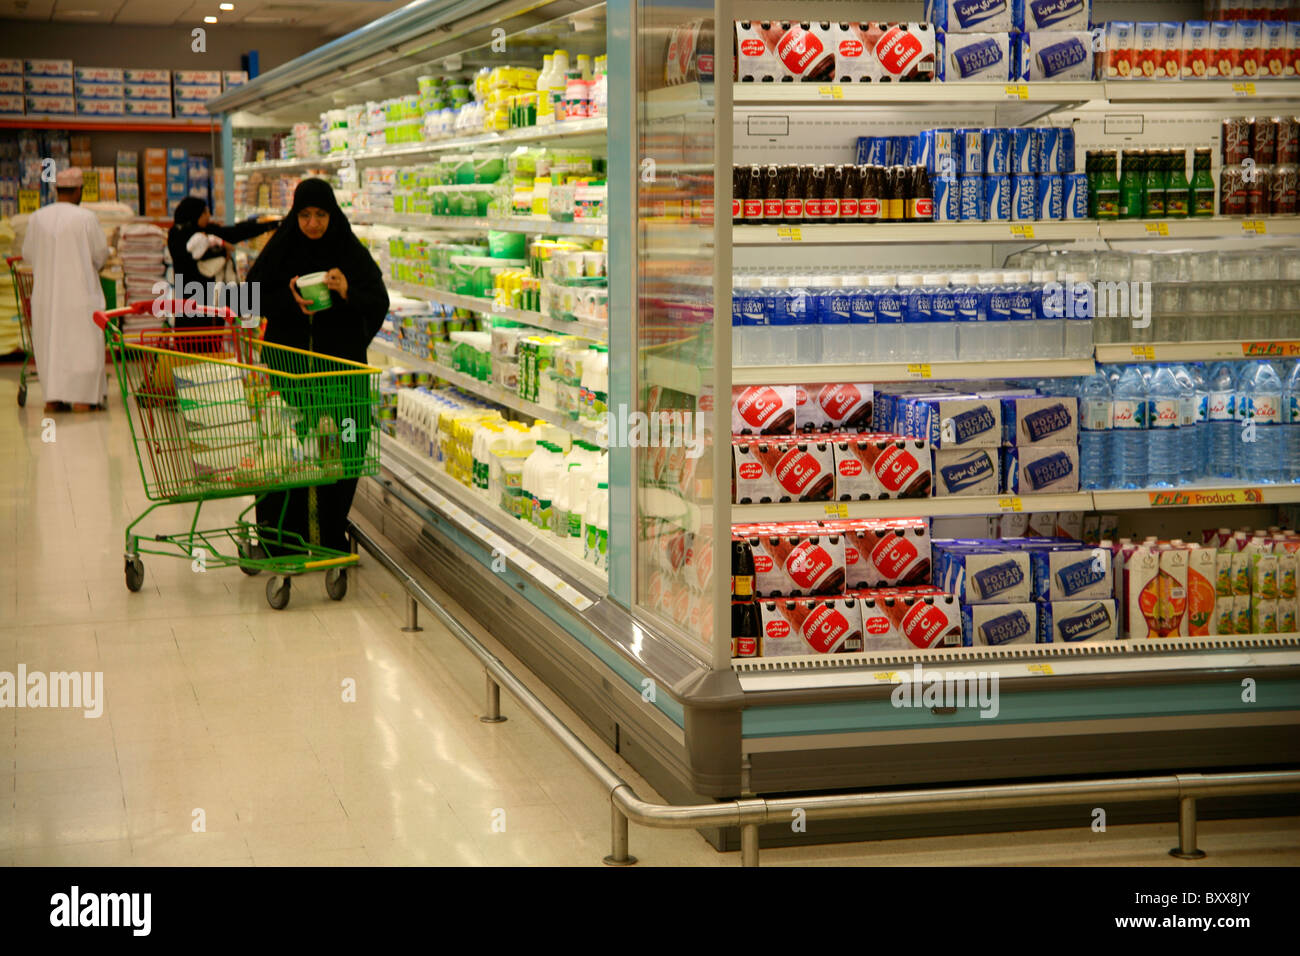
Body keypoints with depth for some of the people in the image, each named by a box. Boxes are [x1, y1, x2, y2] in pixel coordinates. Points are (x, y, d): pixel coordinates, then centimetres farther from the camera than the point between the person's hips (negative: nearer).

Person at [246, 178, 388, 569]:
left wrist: (348, 293, -19)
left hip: (341, 363, 1)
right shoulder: (281, 250, 2)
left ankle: (333, 537, 16)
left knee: (342, 451, 1)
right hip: (290, 361, -1)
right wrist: (288, 299, -15)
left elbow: (380, 303, 1)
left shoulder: (352, 252, 2)